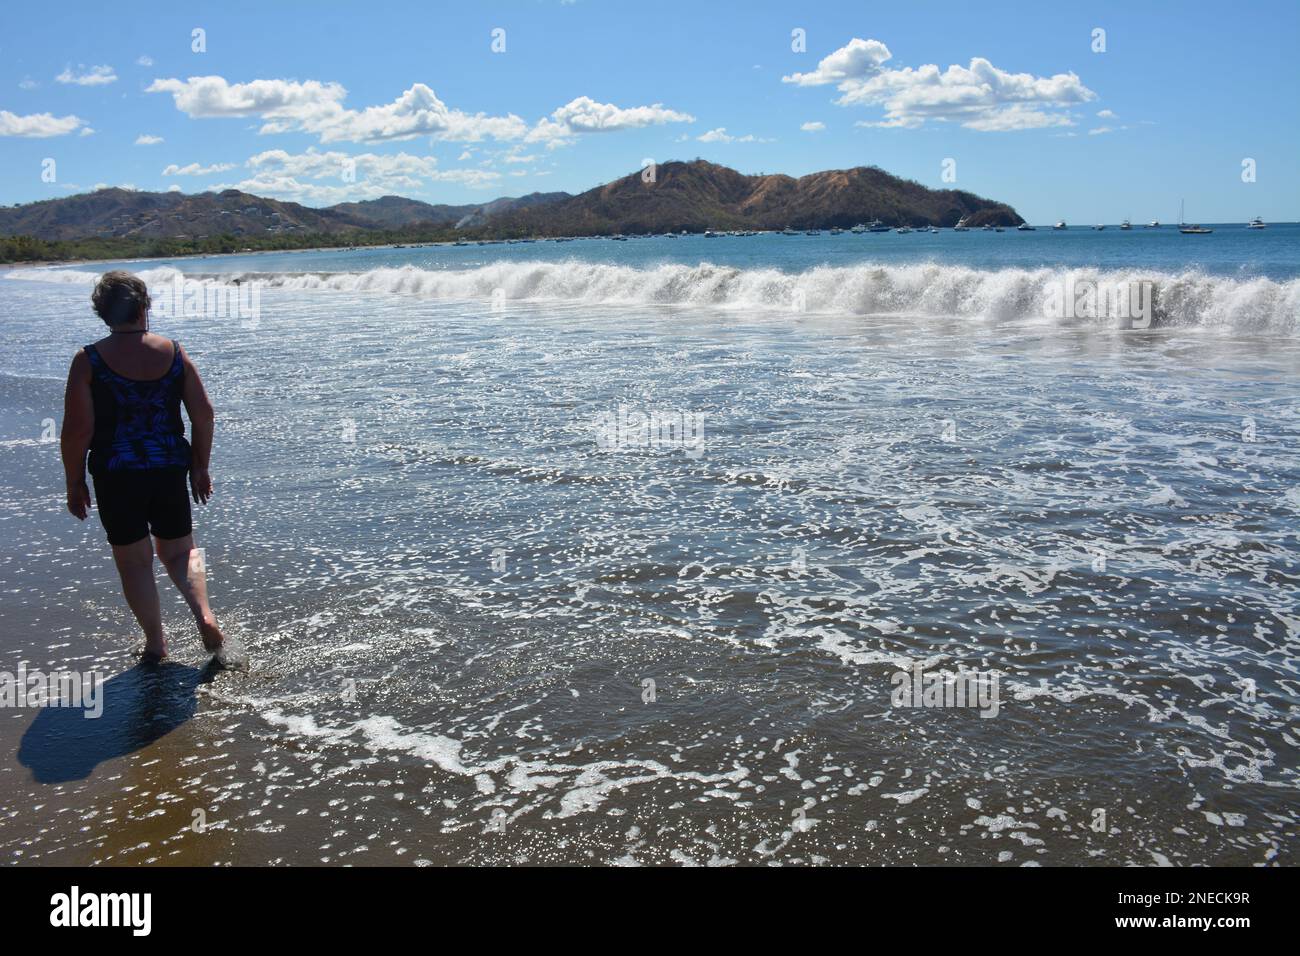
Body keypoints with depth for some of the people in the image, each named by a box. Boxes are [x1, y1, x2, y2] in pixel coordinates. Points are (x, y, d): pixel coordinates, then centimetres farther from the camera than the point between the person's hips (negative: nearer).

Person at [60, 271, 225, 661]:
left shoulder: (88, 361, -9)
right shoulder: (174, 352, -1)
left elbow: (77, 431, -11)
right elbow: (204, 416, 0)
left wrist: (74, 484, 2)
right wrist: (200, 468, 12)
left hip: (116, 475, -2)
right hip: (170, 468, 2)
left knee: (134, 560, 12)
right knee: (180, 550, 18)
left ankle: (155, 643, 18)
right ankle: (204, 614, -5)